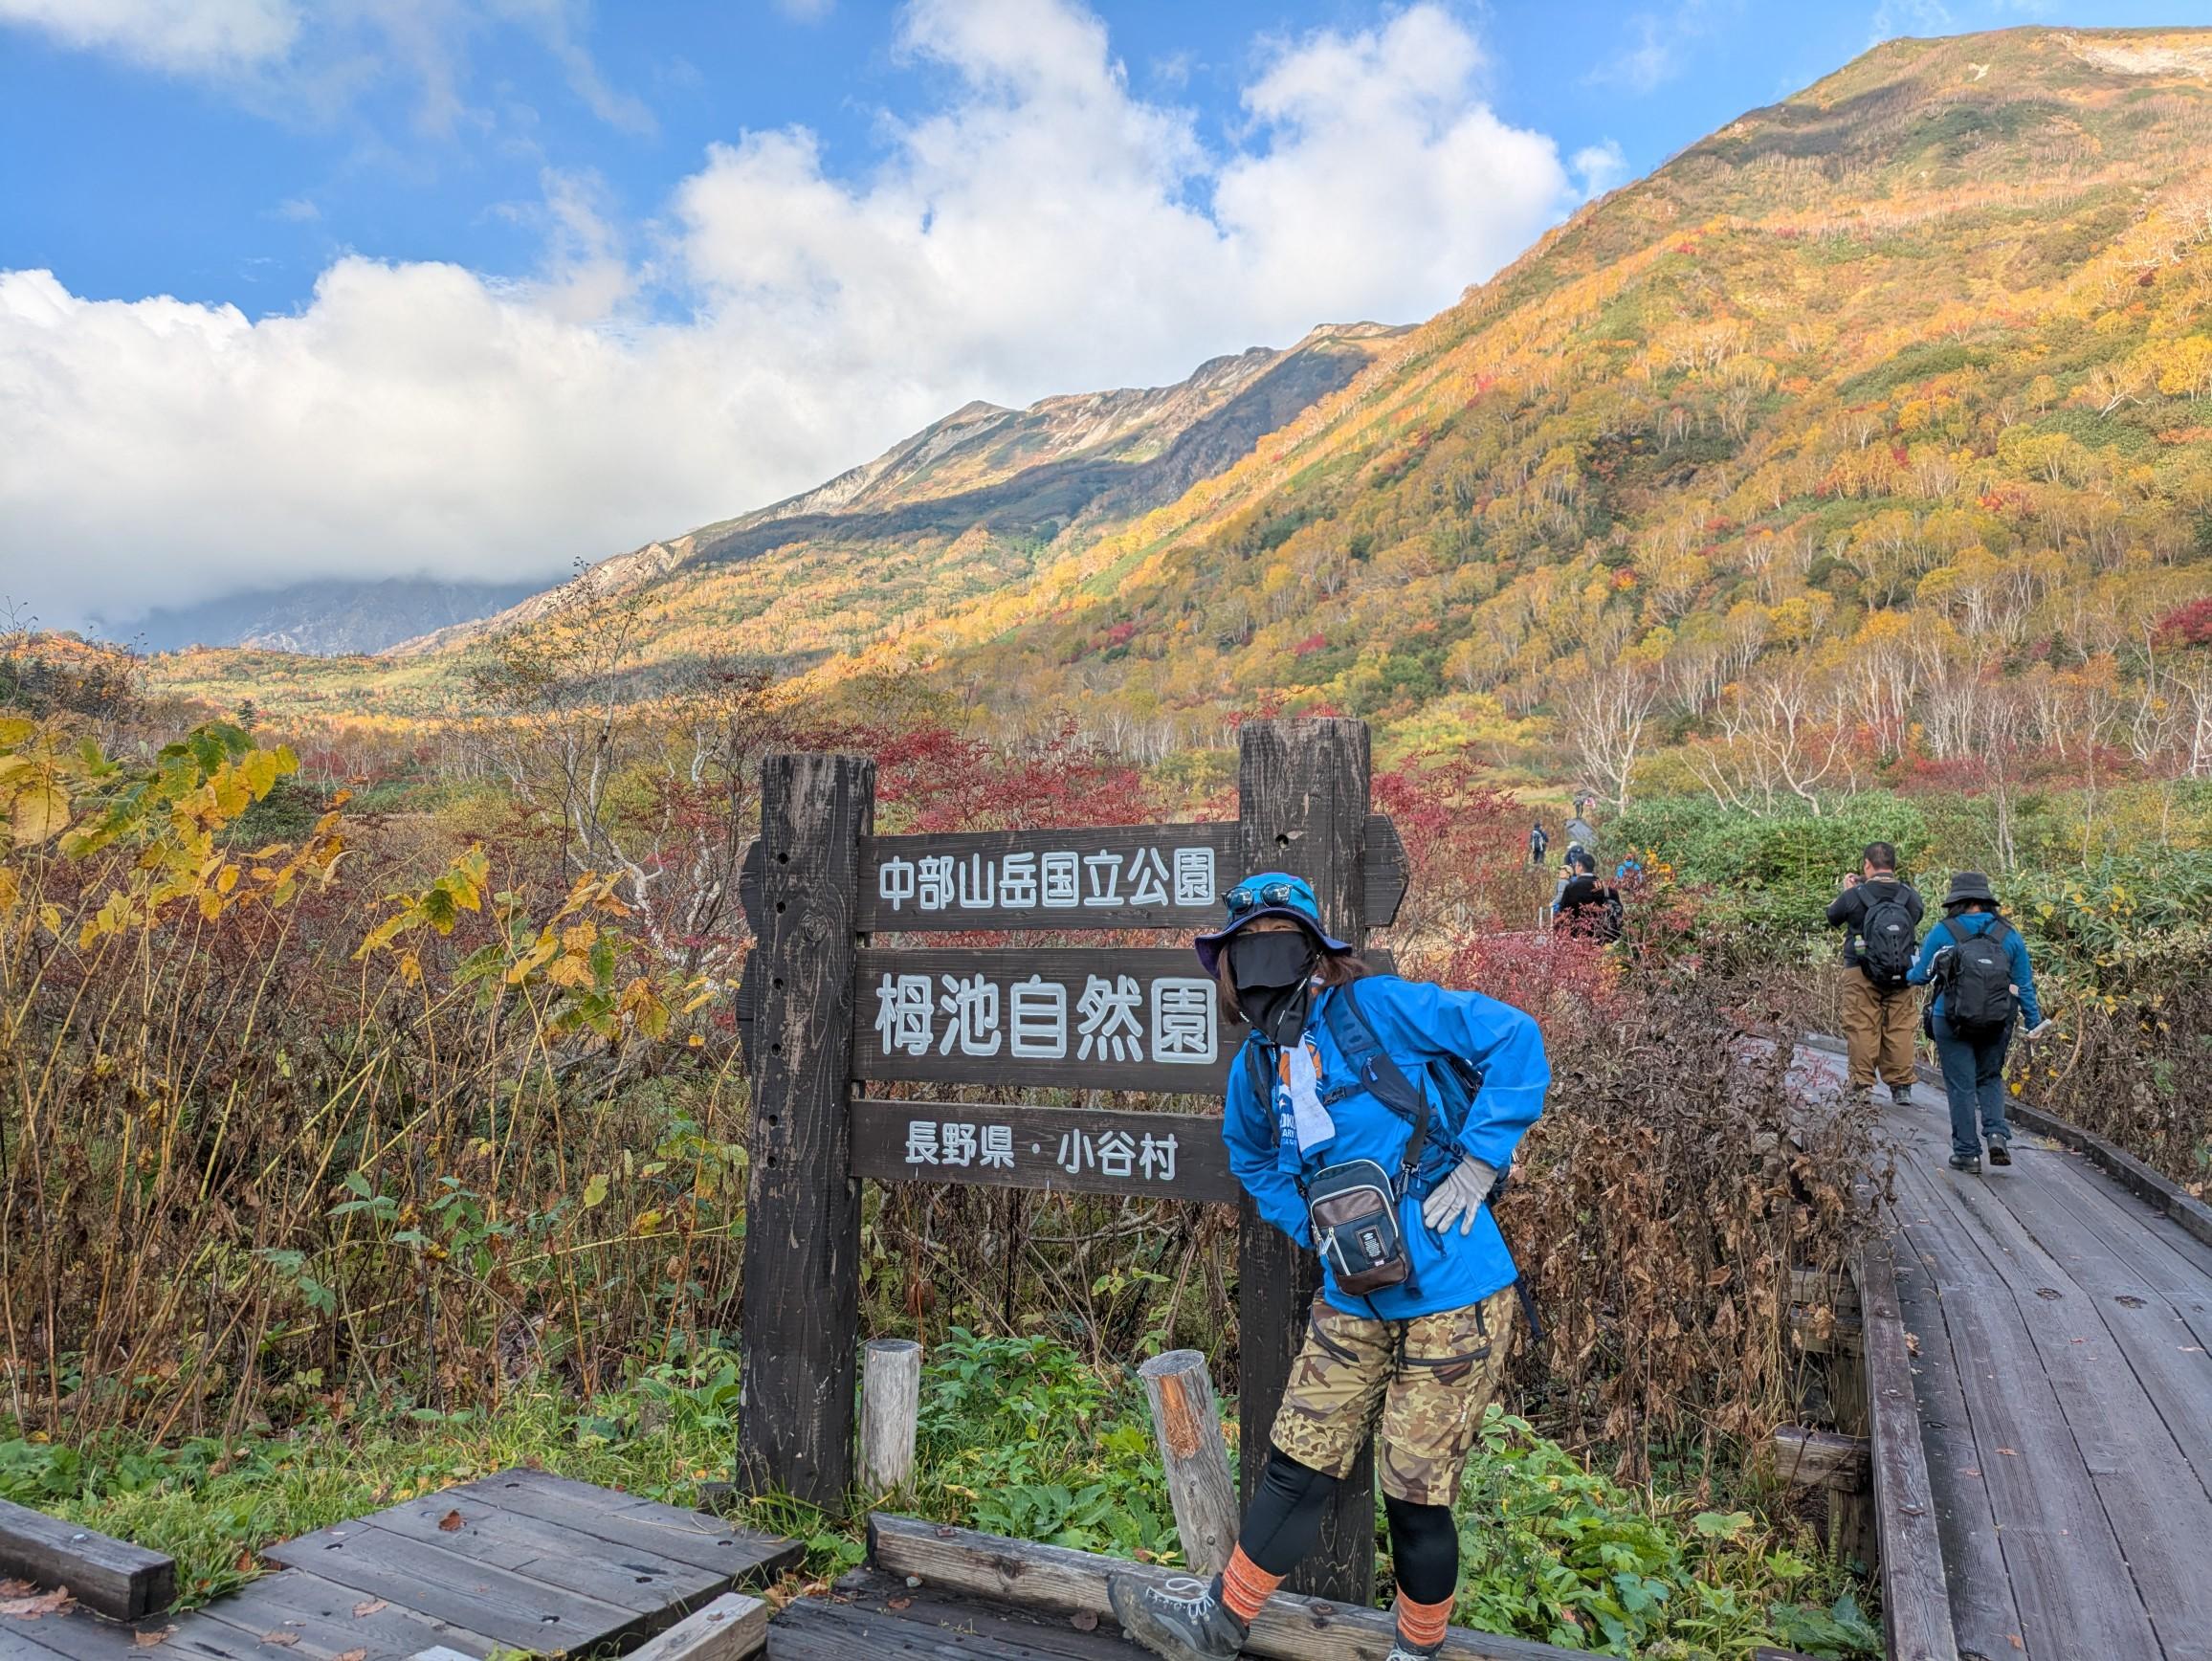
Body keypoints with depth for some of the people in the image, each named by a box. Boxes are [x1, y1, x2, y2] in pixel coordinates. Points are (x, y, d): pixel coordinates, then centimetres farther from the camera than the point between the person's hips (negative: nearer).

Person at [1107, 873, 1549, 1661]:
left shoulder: (1377, 1007, -12)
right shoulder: (1255, 1066, 7)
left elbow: (1515, 1037, -13)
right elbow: (1251, 1160, 27)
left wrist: (1478, 1162, -15)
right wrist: (1310, 1225, 10)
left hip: (1450, 1299, -5)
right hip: (1353, 1305, 5)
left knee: (1416, 1498, 6)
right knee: (1298, 1467, 13)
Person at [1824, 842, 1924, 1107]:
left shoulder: (1854, 895, -11)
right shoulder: (1911, 895, -1)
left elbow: (1832, 917, 6)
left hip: (1861, 974, -3)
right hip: (1902, 975, 3)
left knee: (1861, 1028, 2)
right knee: (1900, 1029, 9)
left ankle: (1859, 1086, 3)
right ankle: (1902, 1088, 13)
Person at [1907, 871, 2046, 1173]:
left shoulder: (1942, 933, -6)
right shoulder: (2009, 935, 3)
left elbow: (1920, 976, 2)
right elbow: (2025, 984, 9)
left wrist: (1912, 971, 26)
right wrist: (2033, 1021, 21)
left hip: (1951, 1021, -3)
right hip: (1997, 1023, 3)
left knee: (1961, 1086, 5)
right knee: (1990, 1078, 20)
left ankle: (1967, 1153, 8)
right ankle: (1997, 1134, 0)